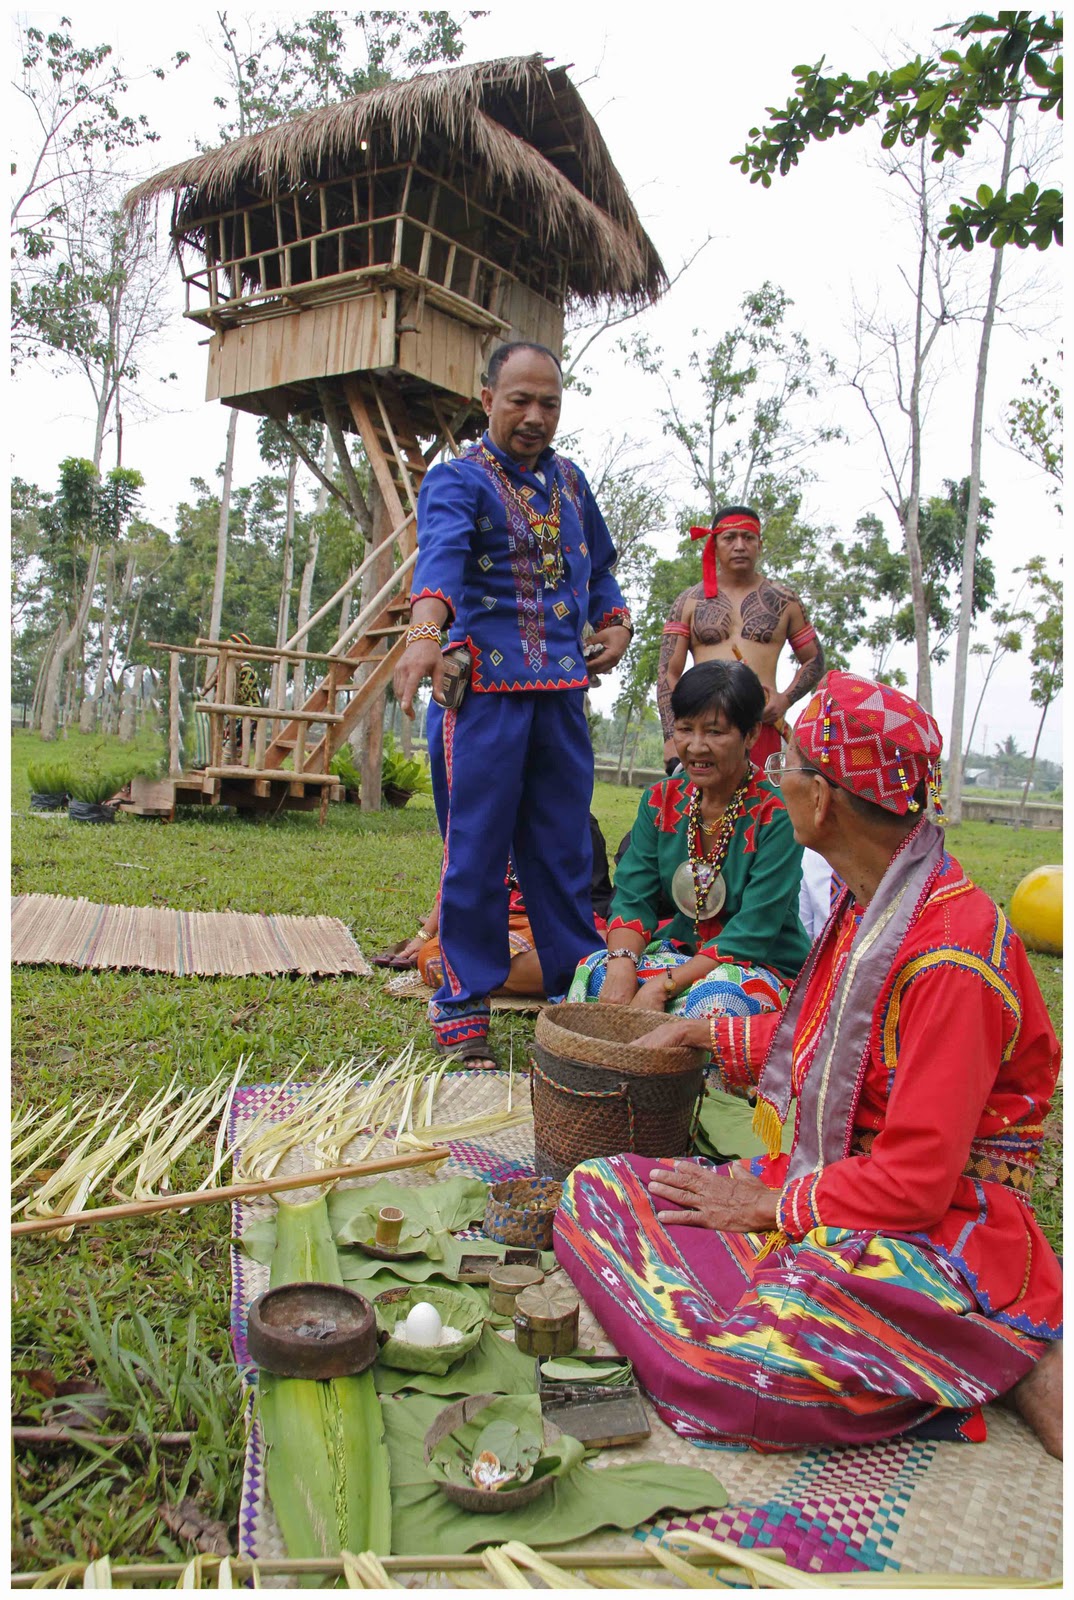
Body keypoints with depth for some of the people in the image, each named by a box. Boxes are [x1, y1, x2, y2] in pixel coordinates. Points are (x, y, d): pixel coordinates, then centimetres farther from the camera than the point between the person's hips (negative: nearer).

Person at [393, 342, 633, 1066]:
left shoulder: (569, 479, 19)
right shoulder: (457, 479, -1)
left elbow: (600, 565, 33)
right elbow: (442, 555, -23)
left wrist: (616, 621, 14)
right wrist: (425, 632, -41)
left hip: (563, 691, 5)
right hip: (484, 688, -5)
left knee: (565, 846, 10)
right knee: (477, 850, -2)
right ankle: (463, 1005, 10)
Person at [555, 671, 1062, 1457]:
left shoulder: (951, 951, -23)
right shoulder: (866, 903, 5)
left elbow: (917, 1179, -22)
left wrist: (769, 1205, -11)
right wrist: (710, 1034, 26)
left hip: (928, 1228, -8)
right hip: (823, 1178, 8)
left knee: (730, 1377, -31)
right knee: (594, 1188, -4)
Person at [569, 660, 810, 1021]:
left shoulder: (776, 816, -15)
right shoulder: (660, 801, 1)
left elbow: (752, 933, -20)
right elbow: (633, 899, -4)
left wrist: (664, 985, -28)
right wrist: (622, 965, -26)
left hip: (765, 968, -4)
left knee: (718, 994, -37)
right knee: (597, 969, -25)